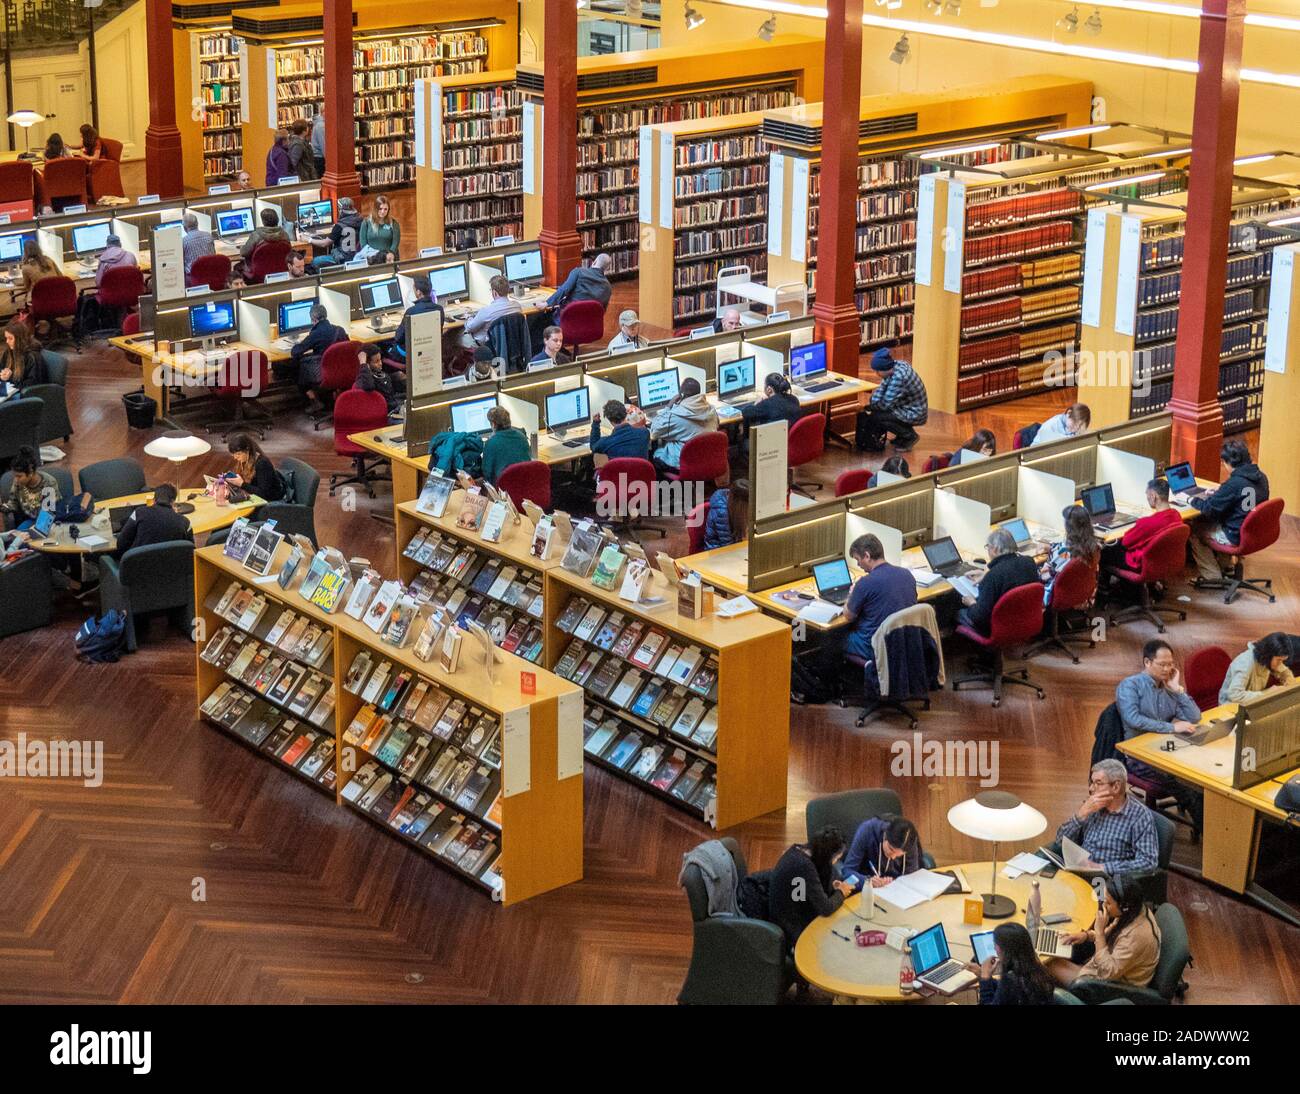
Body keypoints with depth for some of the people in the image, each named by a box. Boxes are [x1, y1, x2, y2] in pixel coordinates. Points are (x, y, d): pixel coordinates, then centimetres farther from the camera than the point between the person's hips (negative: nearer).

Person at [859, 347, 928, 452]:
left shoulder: (898, 378, -30)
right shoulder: (897, 365, -5)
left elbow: (885, 404, -24)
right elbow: (883, 386, 2)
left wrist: (870, 407, -7)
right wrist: (873, 403, -12)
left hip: (915, 415, -9)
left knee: (875, 417, -17)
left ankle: (909, 436, -1)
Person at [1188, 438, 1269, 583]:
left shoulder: (1234, 483, -26)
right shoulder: (1261, 477, -1)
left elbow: (1209, 508, -19)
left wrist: (1193, 500, -2)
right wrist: (1218, 493, 17)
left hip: (1236, 537, -8)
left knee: (1194, 529, 9)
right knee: (1207, 521, 25)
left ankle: (1212, 575, 14)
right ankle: (1223, 564, 31)